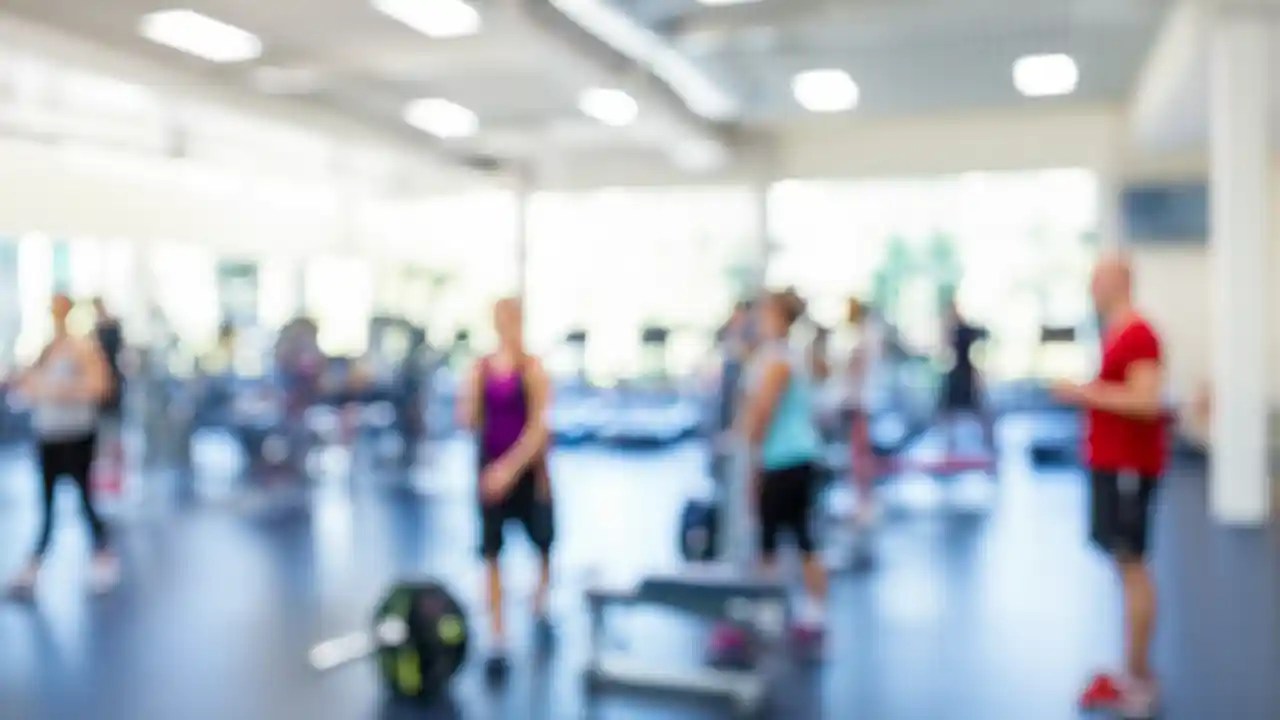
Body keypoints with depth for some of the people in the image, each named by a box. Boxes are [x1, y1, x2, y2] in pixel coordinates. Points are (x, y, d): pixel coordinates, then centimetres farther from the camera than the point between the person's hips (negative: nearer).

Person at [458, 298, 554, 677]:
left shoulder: (533, 368, -12)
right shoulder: (481, 368, -1)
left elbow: (538, 426, -19)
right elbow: (469, 421, 0)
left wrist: (511, 466, -28)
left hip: (528, 468, -2)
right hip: (490, 468, 2)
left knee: (543, 545, 16)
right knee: (491, 554, -3)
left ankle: (540, 605, 45)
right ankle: (497, 640, 4)